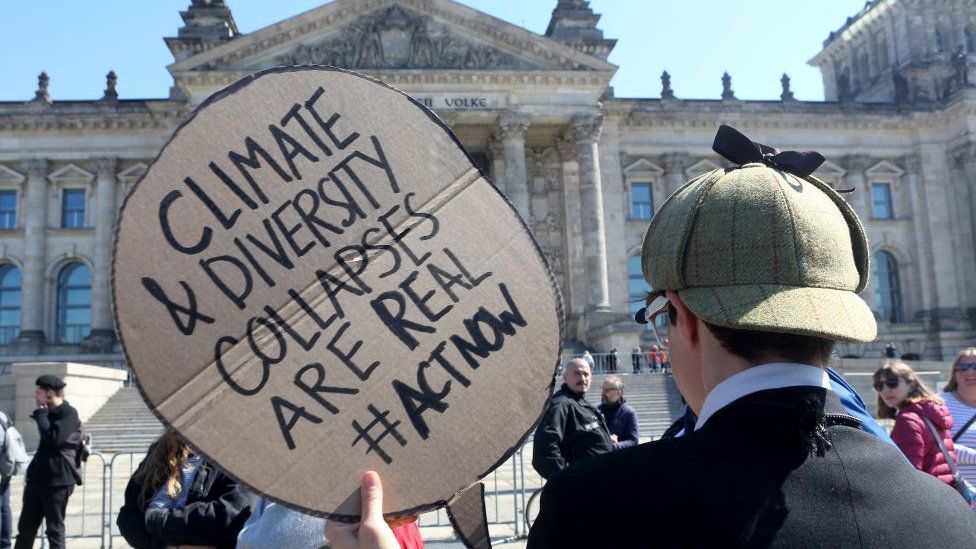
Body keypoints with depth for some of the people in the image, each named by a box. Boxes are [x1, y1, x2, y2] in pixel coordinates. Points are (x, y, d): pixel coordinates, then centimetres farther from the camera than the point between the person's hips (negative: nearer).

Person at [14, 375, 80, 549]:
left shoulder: (69, 414, -12)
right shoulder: (49, 413, 14)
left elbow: (54, 439, -24)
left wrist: (41, 414, -13)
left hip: (57, 481, -9)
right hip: (37, 479, 9)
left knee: (55, 529, 1)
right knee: (25, 527, 13)